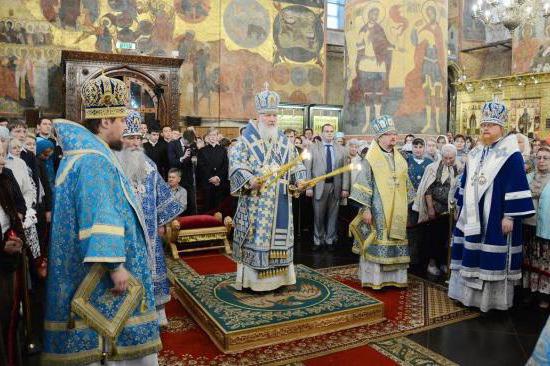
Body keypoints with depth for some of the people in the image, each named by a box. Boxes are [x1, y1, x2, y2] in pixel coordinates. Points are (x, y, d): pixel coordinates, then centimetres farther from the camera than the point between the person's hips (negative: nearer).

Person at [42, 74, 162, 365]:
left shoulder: (85, 152, 12)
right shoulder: (94, 160, -20)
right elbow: (100, 218, -27)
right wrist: (115, 264, -25)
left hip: (83, 267, 10)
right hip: (98, 274, -10)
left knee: (91, 336, 17)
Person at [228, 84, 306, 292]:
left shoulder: (284, 141, 13)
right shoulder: (246, 139, -2)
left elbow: (295, 164, 17)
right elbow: (236, 164, -12)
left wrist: (299, 180, -2)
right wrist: (250, 181, -29)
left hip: (280, 200, 5)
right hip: (256, 200, -5)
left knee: (279, 236, 10)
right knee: (255, 236, -3)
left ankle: (278, 276, 21)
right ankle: (251, 278, 7)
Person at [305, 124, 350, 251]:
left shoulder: (341, 150, 7)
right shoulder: (313, 148, 2)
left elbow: (345, 170, 4)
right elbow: (308, 168, -2)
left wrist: (345, 188, -2)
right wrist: (309, 187, -8)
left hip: (335, 186, 2)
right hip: (319, 186, -1)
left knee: (333, 215, 9)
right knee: (318, 215, 6)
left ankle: (330, 240, 22)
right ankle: (318, 240, 20)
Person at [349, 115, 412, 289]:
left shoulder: (400, 159, 12)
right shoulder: (371, 159, -6)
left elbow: (405, 185, 18)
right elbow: (364, 184, -9)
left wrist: (405, 207, 14)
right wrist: (365, 209, -15)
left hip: (397, 211, 5)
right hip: (378, 210, -5)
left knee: (395, 242, 8)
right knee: (376, 243, -2)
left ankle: (394, 277, 20)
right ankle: (374, 278, 8)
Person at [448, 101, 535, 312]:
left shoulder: (510, 154, -8)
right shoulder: (475, 154, 12)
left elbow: (517, 187, -14)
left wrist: (510, 216, -18)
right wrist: (462, 208, 16)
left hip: (496, 218, -6)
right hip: (473, 216, 7)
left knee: (493, 258, 0)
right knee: (471, 254, 12)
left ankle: (493, 298, 14)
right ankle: (470, 292, 25)